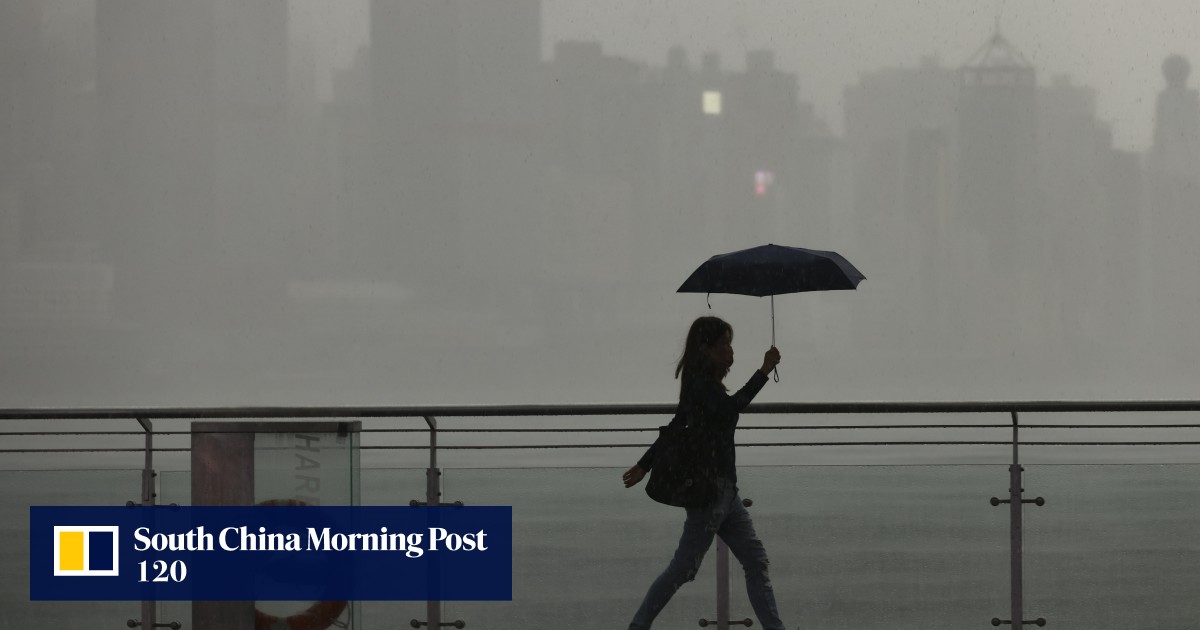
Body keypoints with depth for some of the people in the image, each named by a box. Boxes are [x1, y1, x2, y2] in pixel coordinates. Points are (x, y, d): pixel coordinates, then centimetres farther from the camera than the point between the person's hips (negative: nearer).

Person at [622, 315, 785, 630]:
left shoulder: (706, 384, 15)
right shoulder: (701, 384, -13)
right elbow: (730, 408, -31)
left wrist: (644, 466, 28)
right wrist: (764, 371, -30)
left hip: (725, 489, 10)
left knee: (756, 561, 5)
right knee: (685, 567, -4)